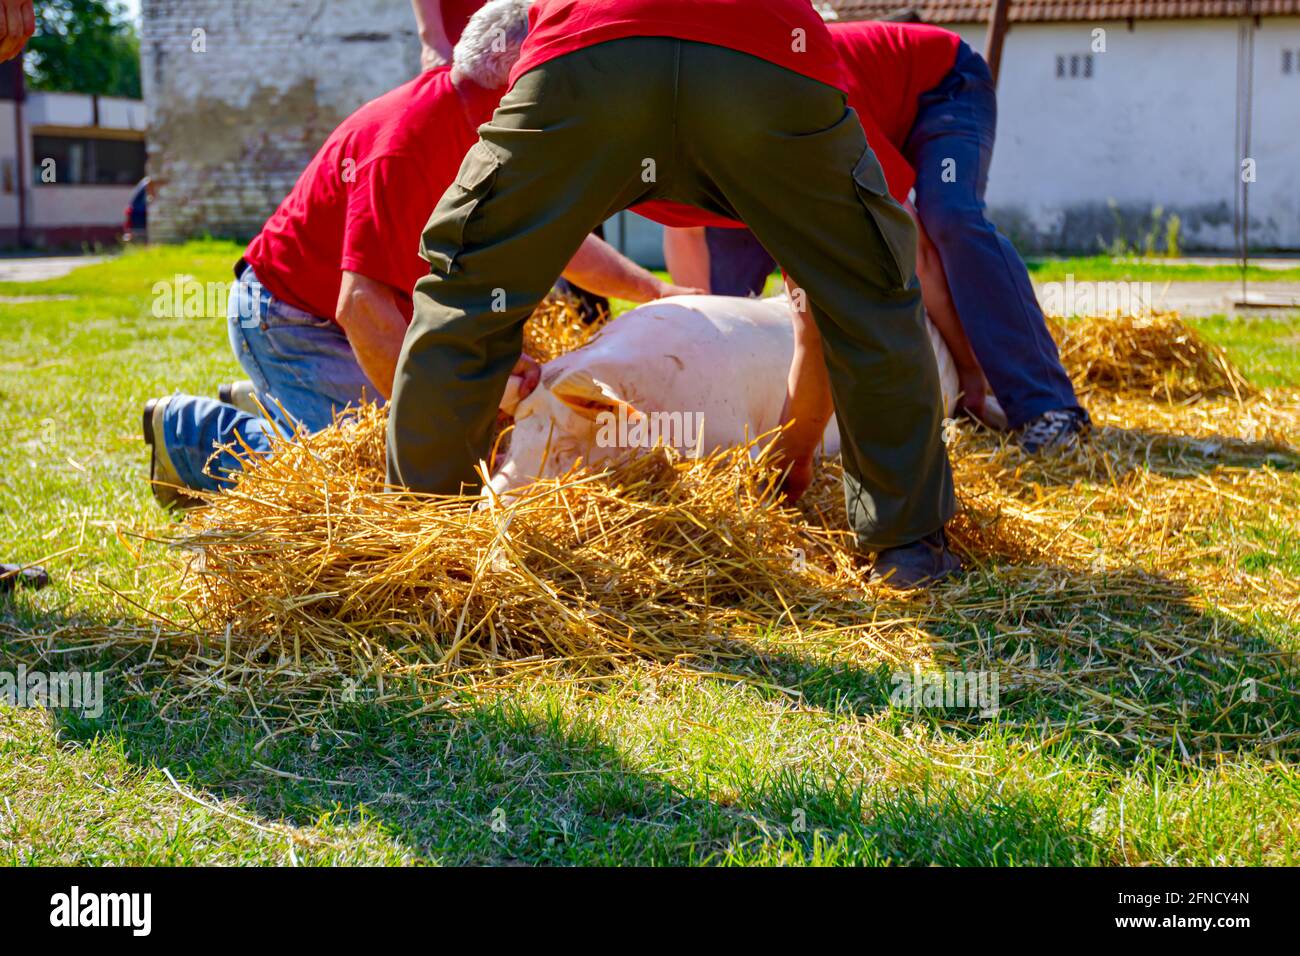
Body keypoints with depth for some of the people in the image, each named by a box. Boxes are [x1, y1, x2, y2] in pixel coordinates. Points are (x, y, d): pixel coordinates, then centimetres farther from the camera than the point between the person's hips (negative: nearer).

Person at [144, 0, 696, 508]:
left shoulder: (487, 133, -1)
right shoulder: (407, 142, -32)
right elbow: (361, 306, -38)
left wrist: (653, 290, 6)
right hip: (289, 316, -9)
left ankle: (262, 405, 21)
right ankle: (189, 428, 1)